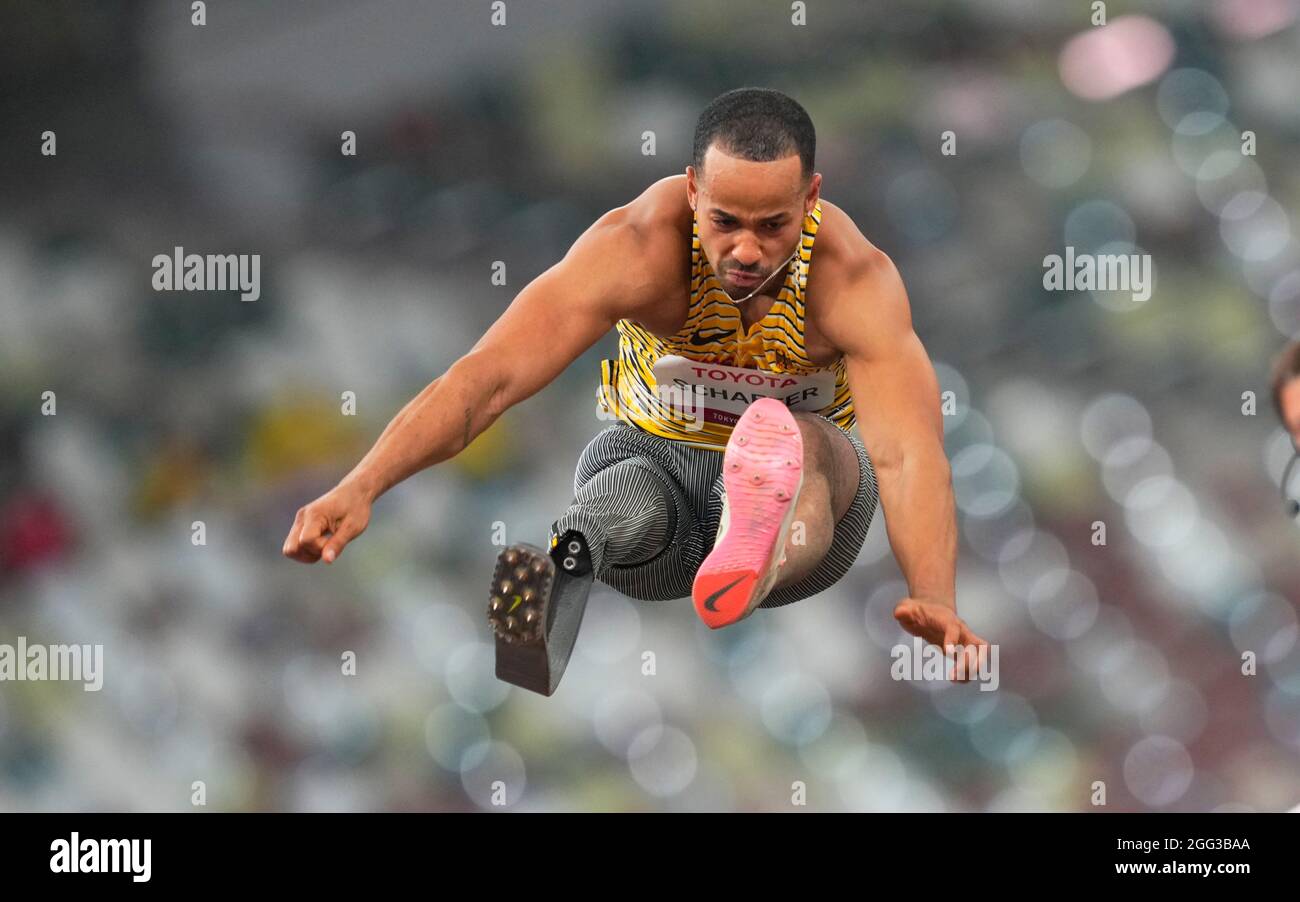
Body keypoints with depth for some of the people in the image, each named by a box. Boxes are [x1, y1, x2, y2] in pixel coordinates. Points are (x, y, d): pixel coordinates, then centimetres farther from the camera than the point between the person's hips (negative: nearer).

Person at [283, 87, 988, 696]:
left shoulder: (854, 277, -25)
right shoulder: (639, 245, -24)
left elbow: (906, 452, -38)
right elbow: (491, 376, -32)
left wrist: (934, 599, -57)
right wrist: (360, 488, -47)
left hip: (815, 483, -1)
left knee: (803, 443, -39)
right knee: (625, 497, -37)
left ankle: (761, 543, -75)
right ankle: (563, 571, -72)